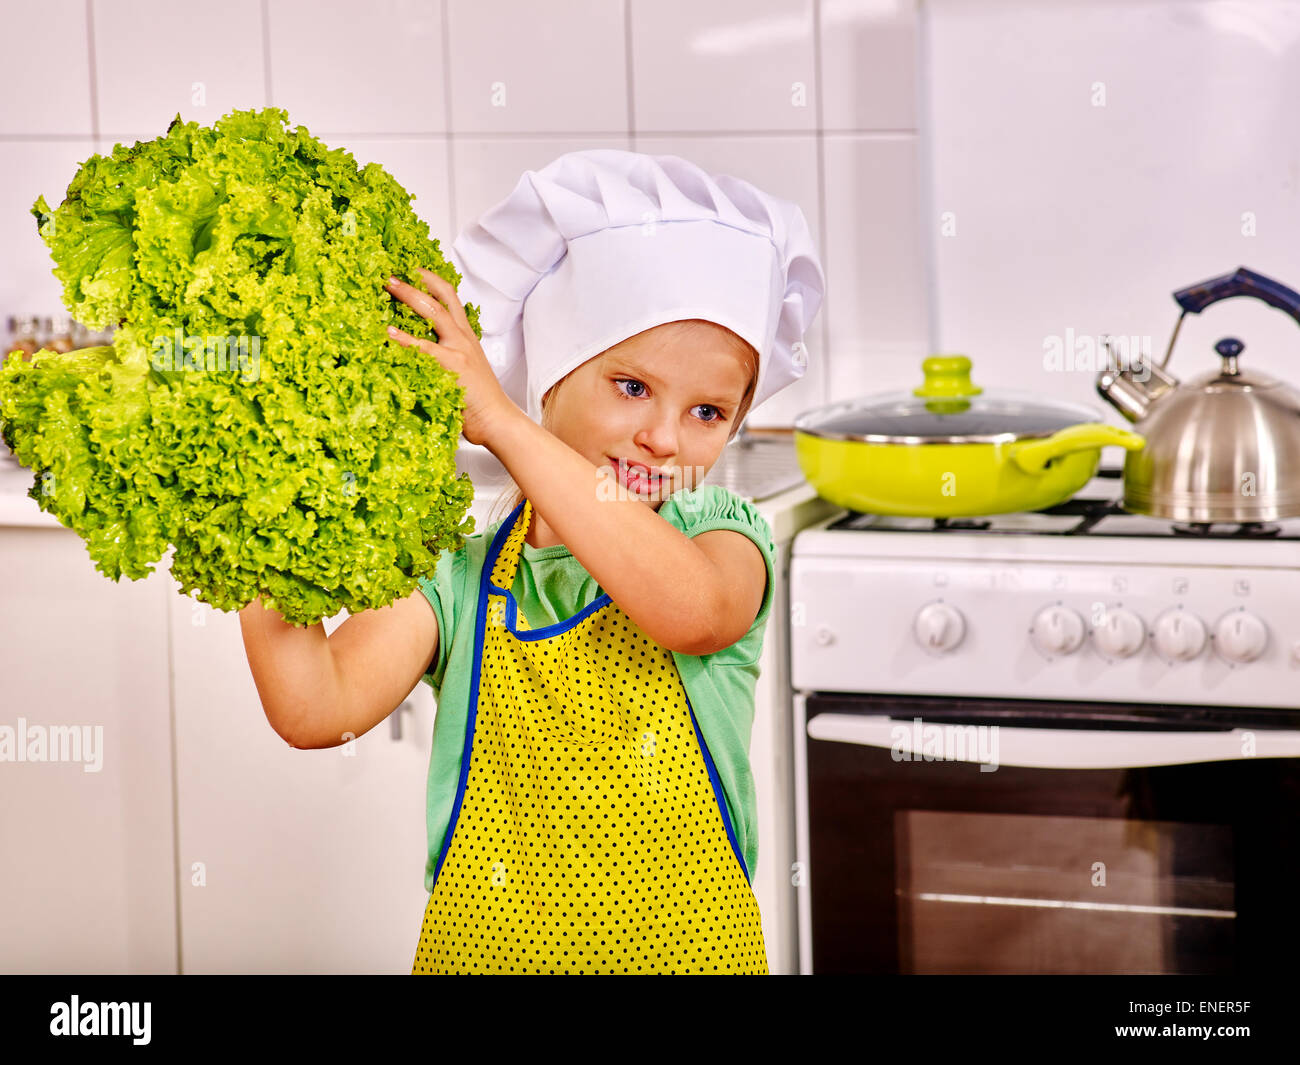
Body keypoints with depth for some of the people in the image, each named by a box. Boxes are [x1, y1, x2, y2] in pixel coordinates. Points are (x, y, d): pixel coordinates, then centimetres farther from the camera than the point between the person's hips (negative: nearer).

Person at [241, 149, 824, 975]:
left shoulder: (722, 536, -3)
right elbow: (319, 710, -16)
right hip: (481, 950, 2)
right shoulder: (459, 579, -2)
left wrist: (501, 420, -29)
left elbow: (691, 609, -29)